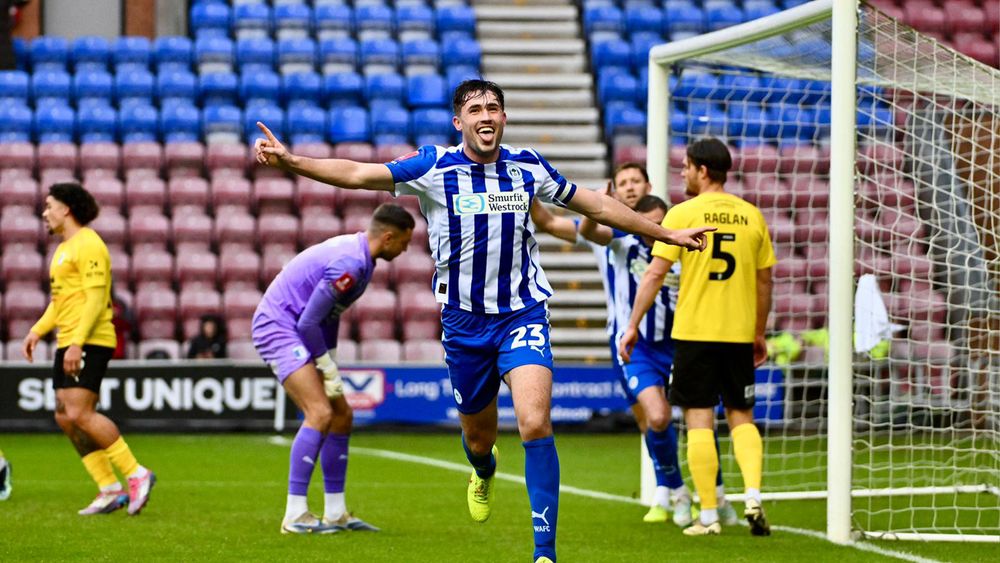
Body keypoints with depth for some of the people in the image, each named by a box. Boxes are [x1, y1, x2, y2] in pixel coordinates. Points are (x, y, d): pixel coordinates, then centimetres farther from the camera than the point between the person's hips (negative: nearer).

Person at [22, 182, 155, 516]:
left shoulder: (88, 245, -10)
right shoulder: (63, 249, 21)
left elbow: (96, 297, -18)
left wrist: (78, 343, -24)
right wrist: (37, 331, 18)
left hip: (89, 343, -10)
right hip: (68, 344, 10)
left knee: (78, 413, -18)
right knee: (65, 418, 4)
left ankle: (136, 474, -13)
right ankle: (110, 490, 5)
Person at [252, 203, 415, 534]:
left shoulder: (358, 254, 8)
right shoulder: (350, 263, -24)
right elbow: (309, 322, -23)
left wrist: (330, 360, 10)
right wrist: (328, 368, -13)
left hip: (297, 331, 11)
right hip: (278, 327, -11)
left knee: (342, 415, 10)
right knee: (320, 413, -20)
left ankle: (335, 513, 15)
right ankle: (295, 516, -18)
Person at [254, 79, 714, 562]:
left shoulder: (527, 168, 1)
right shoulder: (434, 168, -7)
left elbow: (598, 206, 14)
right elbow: (356, 174, -16)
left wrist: (667, 234, 19)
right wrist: (289, 160, -30)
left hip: (523, 314, 0)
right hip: (464, 322, 0)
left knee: (535, 424, -21)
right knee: (478, 437, 14)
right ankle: (484, 473, 54)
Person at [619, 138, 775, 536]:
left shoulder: (682, 214, -5)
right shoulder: (751, 216, 6)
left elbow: (655, 273, -8)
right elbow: (764, 281, 11)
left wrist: (633, 325, -2)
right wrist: (759, 334, 21)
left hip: (694, 332, -3)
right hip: (739, 332, 3)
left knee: (699, 420, 1)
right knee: (741, 417, 13)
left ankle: (708, 515, -1)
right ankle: (753, 496, -6)